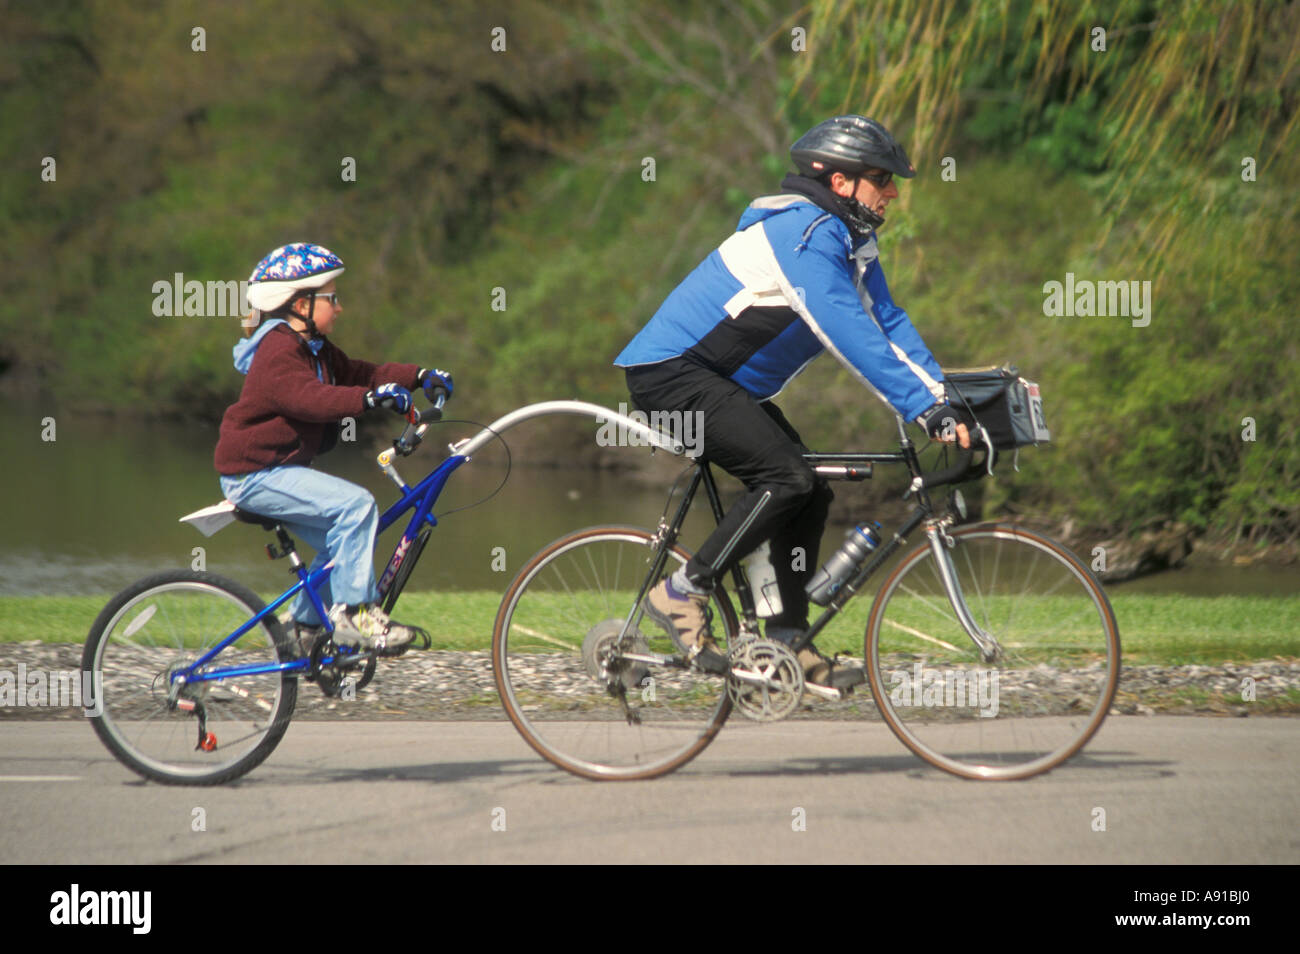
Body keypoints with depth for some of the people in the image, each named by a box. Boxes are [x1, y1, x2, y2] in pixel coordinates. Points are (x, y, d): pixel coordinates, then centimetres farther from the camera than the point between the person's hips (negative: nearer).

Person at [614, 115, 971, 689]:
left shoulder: (849, 241, 11)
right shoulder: (804, 232, -22)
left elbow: (887, 322, 11)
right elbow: (849, 335, -30)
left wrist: (945, 399, -2)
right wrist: (923, 410, -33)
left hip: (723, 383, 11)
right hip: (671, 374, -11)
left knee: (810, 494, 4)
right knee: (787, 478, -22)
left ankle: (787, 640, 8)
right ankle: (681, 594, -13)